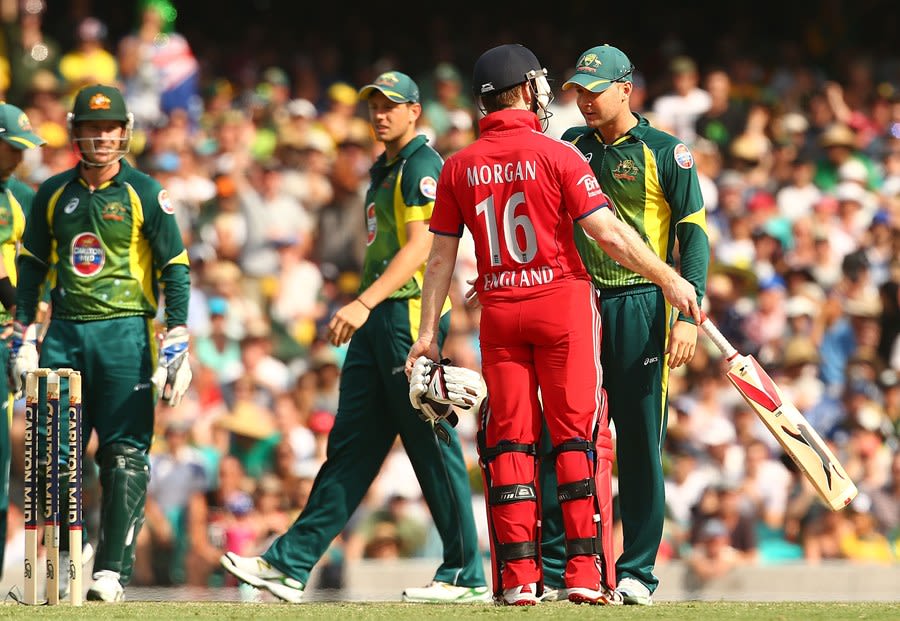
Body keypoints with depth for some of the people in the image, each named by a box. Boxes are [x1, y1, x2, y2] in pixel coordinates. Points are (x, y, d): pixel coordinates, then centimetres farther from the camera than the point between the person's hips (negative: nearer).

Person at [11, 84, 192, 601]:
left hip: (124, 331, -4)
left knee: (125, 455, -7)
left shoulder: (145, 193, 0)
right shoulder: (53, 194, 11)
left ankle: (113, 572, -7)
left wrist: (176, 346, -9)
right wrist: (24, 341, 12)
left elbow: (175, 271, -1)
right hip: (64, 331, 4)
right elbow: (32, 269, 18)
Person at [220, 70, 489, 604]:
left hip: (409, 315, -10)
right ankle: (290, 566, 3)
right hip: (377, 321, 10)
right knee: (350, 445, 6)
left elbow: (419, 246, -19)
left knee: (433, 446, -6)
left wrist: (364, 304, -26)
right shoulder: (384, 171, 21)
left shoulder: (422, 166, -8)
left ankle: (467, 575, -1)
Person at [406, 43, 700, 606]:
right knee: (578, 434, 1)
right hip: (562, 301, -3)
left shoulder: (460, 167, 4)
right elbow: (607, 231, -13)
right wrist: (667, 278, -5)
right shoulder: (555, 155, -8)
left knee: (508, 439, 7)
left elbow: (441, 256, 7)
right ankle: (585, 572, -4)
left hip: (498, 311, 4)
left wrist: (428, 332, 12)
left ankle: (518, 577, 2)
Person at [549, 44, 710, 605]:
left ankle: (637, 571, 4)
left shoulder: (664, 153, -2)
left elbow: (694, 234, -6)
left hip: (641, 304, -4)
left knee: (641, 442, -2)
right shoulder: (572, 145, 12)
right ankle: (554, 561, 6)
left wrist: (688, 315, -14)